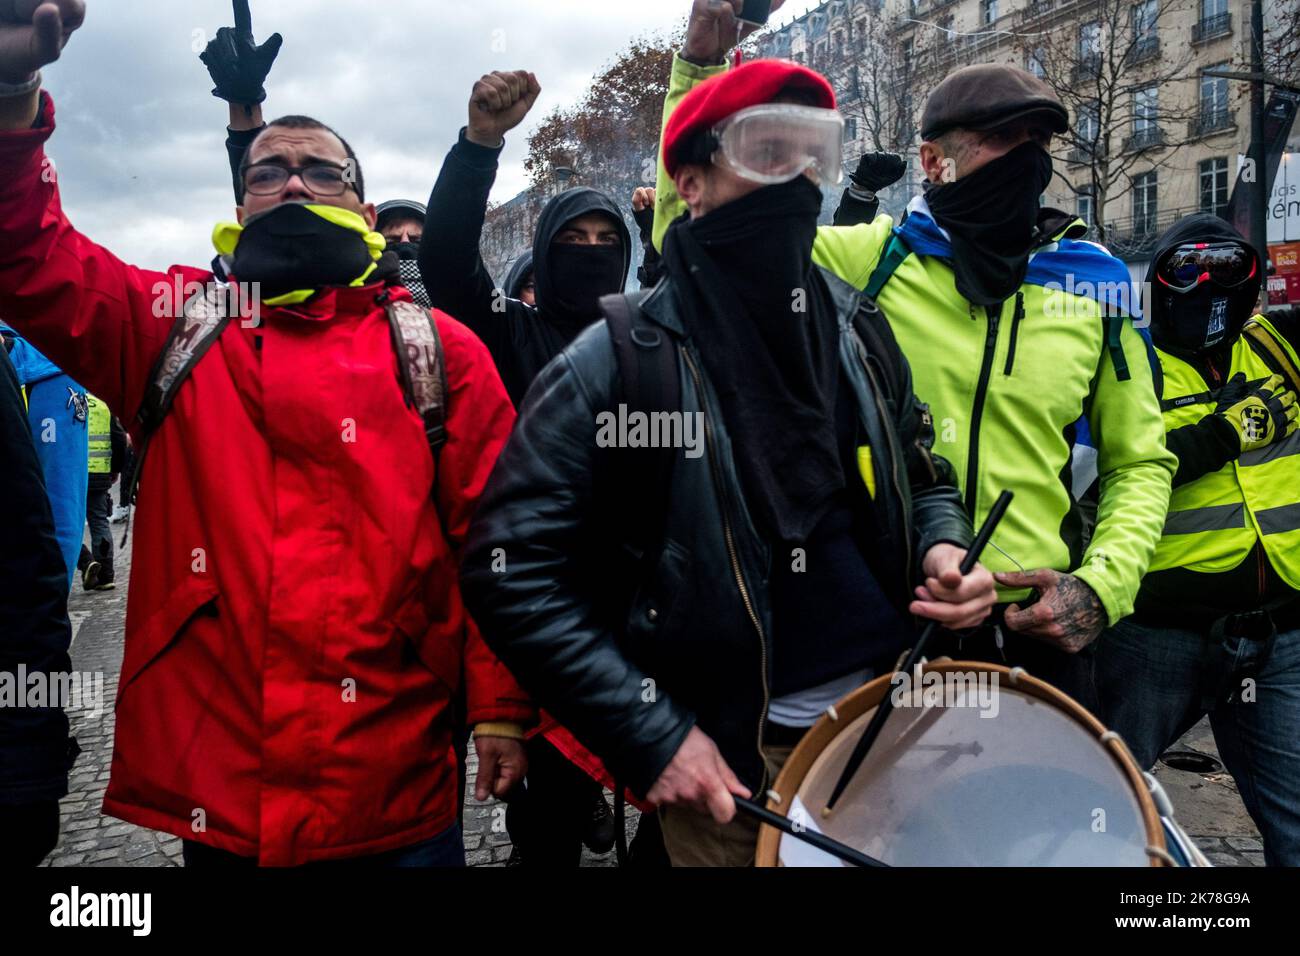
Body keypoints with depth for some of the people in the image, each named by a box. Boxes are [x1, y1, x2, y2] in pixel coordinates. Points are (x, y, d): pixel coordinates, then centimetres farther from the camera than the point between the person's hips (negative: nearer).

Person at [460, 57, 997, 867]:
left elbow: (924, 478, 17)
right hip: (730, 757, -5)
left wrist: (943, 547, -6)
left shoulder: (858, 329, 4)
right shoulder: (618, 362, -13)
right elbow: (512, 569, -15)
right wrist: (649, 734, -18)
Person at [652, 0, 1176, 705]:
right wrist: (700, 67, -12)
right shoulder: (876, 257, -3)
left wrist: (1102, 586, -5)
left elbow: (1140, 463, 10)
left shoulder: (1095, 281, 2)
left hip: (1039, 625, 2)